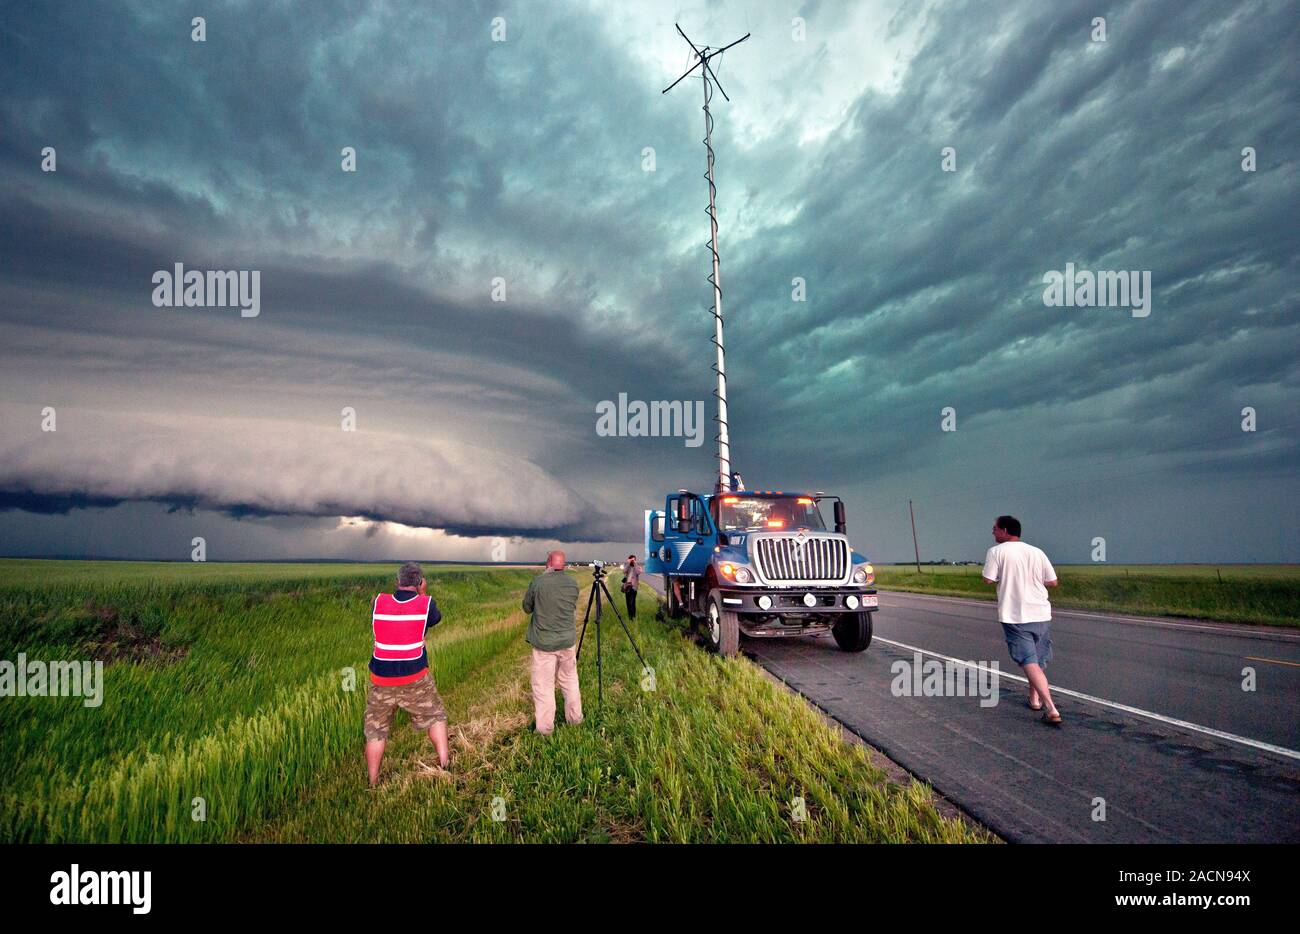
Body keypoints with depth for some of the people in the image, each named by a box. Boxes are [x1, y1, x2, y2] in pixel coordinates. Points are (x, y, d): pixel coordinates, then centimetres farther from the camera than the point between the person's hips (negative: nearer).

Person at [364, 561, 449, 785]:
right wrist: (423, 594, 19)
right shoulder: (425, 603, -9)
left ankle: (372, 783, 21)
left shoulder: (378, 602, -4)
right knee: (435, 716, 21)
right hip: (415, 678, -1)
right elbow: (436, 617, 13)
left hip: (382, 680, 2)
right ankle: (444, 762, 22)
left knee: (376, 730, 15)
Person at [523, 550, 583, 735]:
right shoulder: (573, 583, -2)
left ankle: (545, 727, 10)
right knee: (570, 681, 18)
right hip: (567, 641, 4)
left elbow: (527, 608, 1)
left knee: (543, 685, 5)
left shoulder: (537, 582, -12)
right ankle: (575, 718, 29)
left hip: (544, 643, -3)